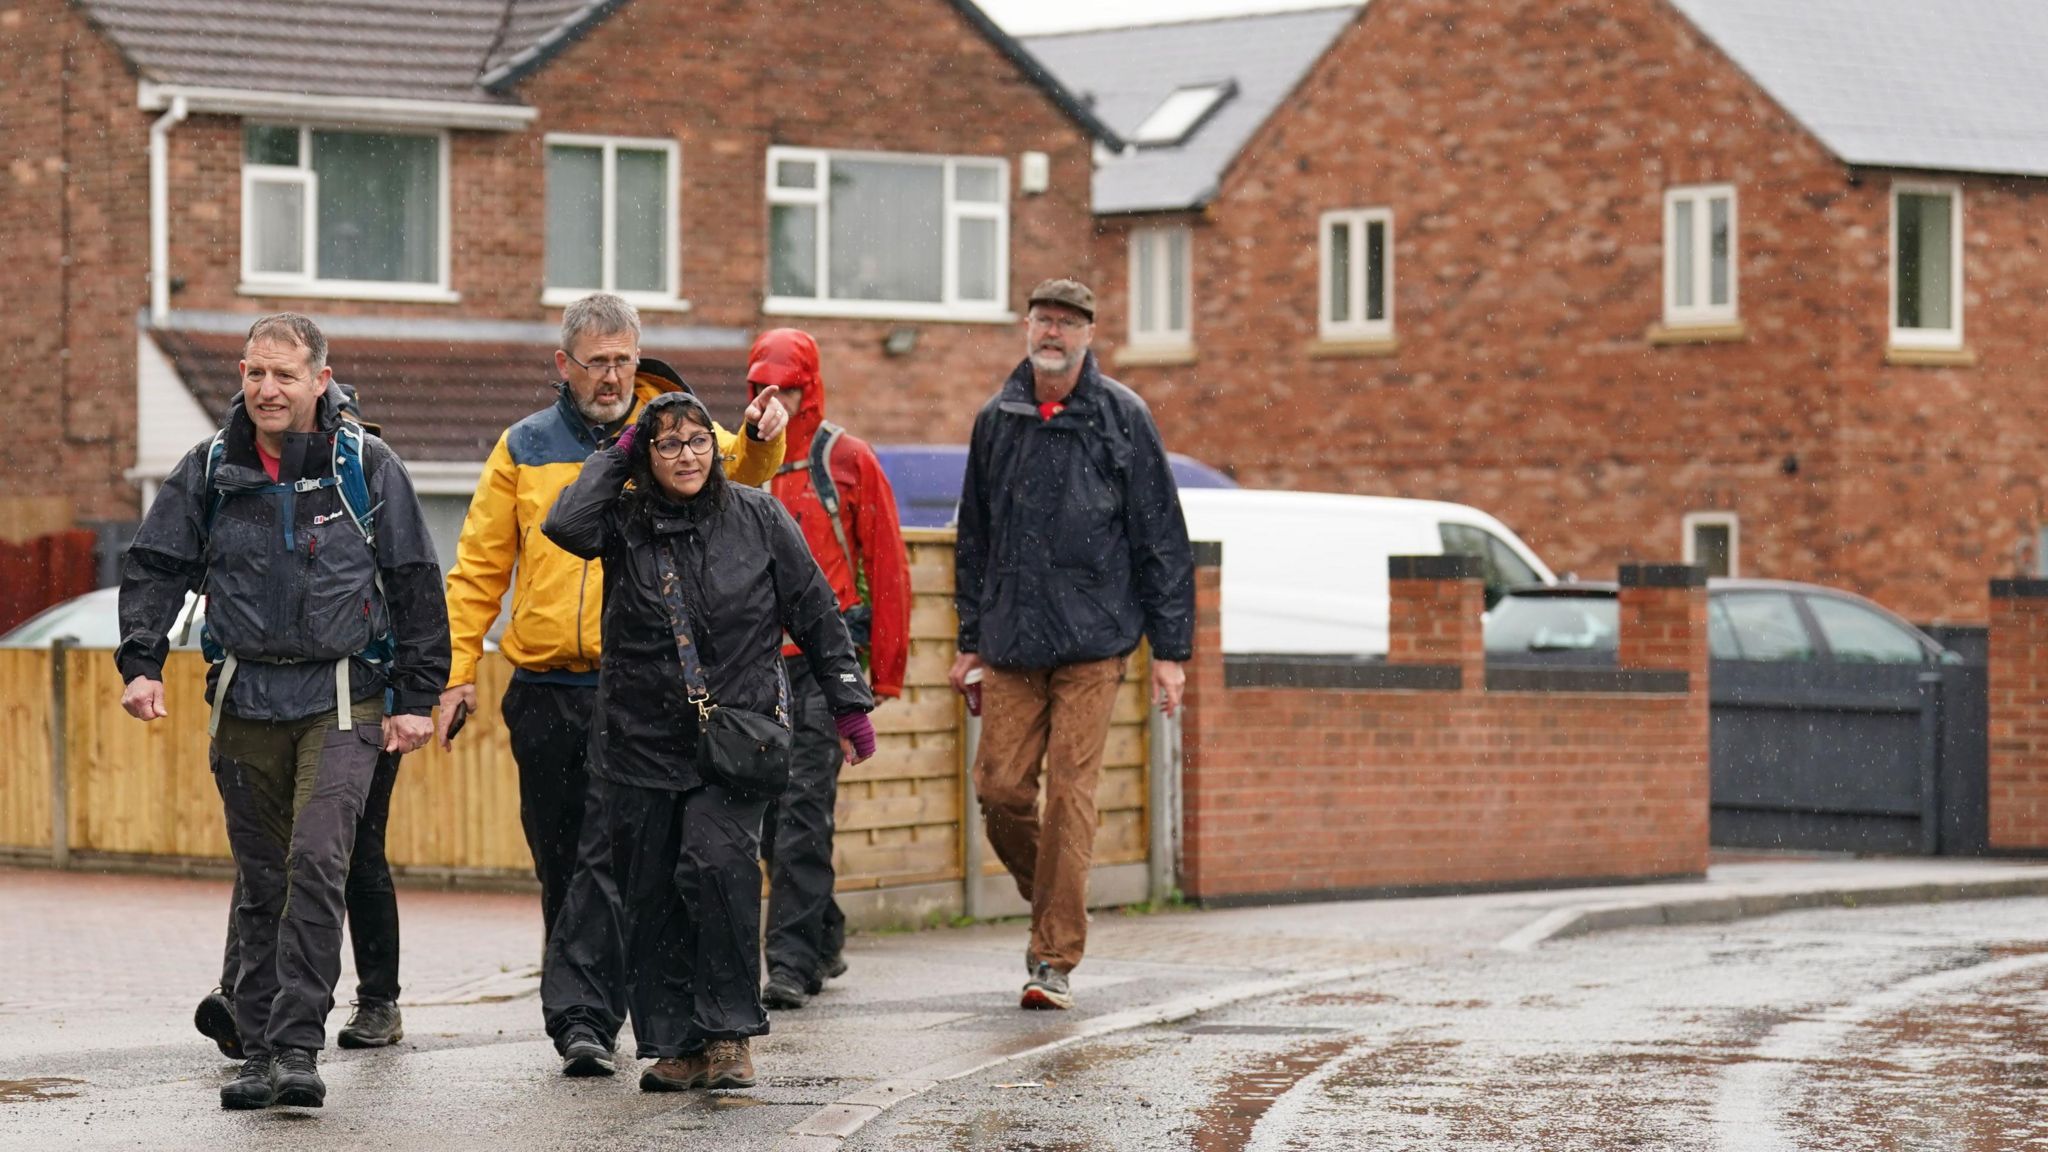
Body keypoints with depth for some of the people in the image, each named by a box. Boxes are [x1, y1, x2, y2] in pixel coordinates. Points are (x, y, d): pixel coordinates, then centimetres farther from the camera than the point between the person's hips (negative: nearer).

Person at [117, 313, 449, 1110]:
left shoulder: (367, 467, 0)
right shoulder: (210, 470, 5)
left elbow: (416, 586, 4)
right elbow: (154, 568, 8)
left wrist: (416, 698, 2)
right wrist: (141, 663, -7)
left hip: (341, 700, -3)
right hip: (246, 701, 3)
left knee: (317, 863, -17)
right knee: (261, 883, 7)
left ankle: (298, 1045, -15)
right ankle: (258, 1049, 15)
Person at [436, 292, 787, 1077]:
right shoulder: (523, 449, 10)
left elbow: (736, 467, -14)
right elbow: (480, 568, 11)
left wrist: (761, 438, -36)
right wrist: (459, 671, 4)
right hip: (542, 689, 3)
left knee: (610, 855, -11)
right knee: (558, 860, 10)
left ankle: (581, 1014, -12)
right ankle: (584, 1014, 23)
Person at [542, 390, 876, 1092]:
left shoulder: (758, 518, 3)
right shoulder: (626, 523, 2)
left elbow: (815, 613, 8)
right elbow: (566, 526, -20)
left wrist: (849, 703, 8)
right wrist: (617, 456, -7)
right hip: (640, 745, 2)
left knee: (717, 862, -22)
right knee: (651, 899, 3)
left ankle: (730, 1030, -13)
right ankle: (672, 1044, 14)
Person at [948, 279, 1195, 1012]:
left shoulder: (1122, 417, 0)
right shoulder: (996, 421, 11)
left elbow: (1161, 539, 1)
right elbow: (975, 538, 19)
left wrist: (1170, 649, -3)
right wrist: (971, 640, 15)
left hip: (1093, 640, -3)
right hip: (1012, 644, 4)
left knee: (1070, 796, -7)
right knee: (1000, 788, -2)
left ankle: (1056, 959, -2)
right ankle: (1051, 909, 23)